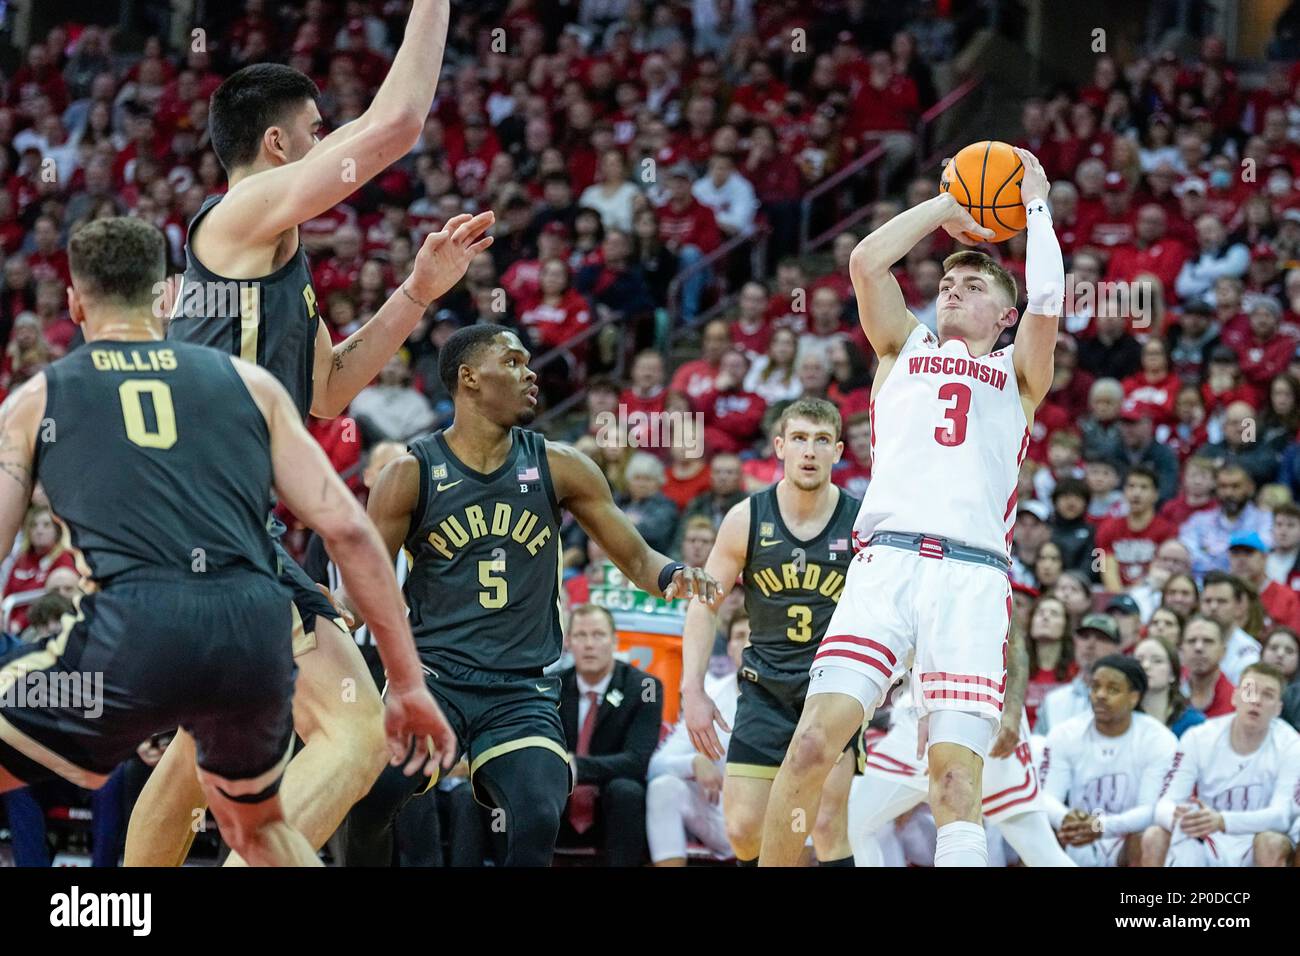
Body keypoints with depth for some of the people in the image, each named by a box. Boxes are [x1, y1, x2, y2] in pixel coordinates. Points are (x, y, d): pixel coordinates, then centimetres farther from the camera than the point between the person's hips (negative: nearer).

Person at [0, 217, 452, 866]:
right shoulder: (250, 384, 21)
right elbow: (347, 529, 14)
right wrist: (407, 683, 17)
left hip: (133, 628, -3)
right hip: (256, 630, 3)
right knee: (255, 822, 32)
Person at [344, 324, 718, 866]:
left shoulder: (558, 467, 5)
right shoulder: (412, 474, -1)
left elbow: (636, 559, 11)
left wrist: (670, 576, -12)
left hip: (523, 689, 2)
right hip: (433, 673, -2)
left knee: (538, 822, -18)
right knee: (375, 792, -27)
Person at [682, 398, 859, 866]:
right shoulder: (747, 519, -5)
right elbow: (704, 604, 3)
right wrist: (693, 689, -5)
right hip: (766, 688, 2)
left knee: (827, 823, -14)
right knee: (742, 829, 0)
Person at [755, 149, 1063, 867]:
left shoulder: (1018, 373, 22)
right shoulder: (905, 348, 26)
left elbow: (1047, 300, 3)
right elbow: (867, 261, 11)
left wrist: (1036, 205, 15)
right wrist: (947, 205, 22)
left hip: (972, 576, -1)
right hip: (885, 563, 1)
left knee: (956, 772, -13)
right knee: (815, 739, -15)